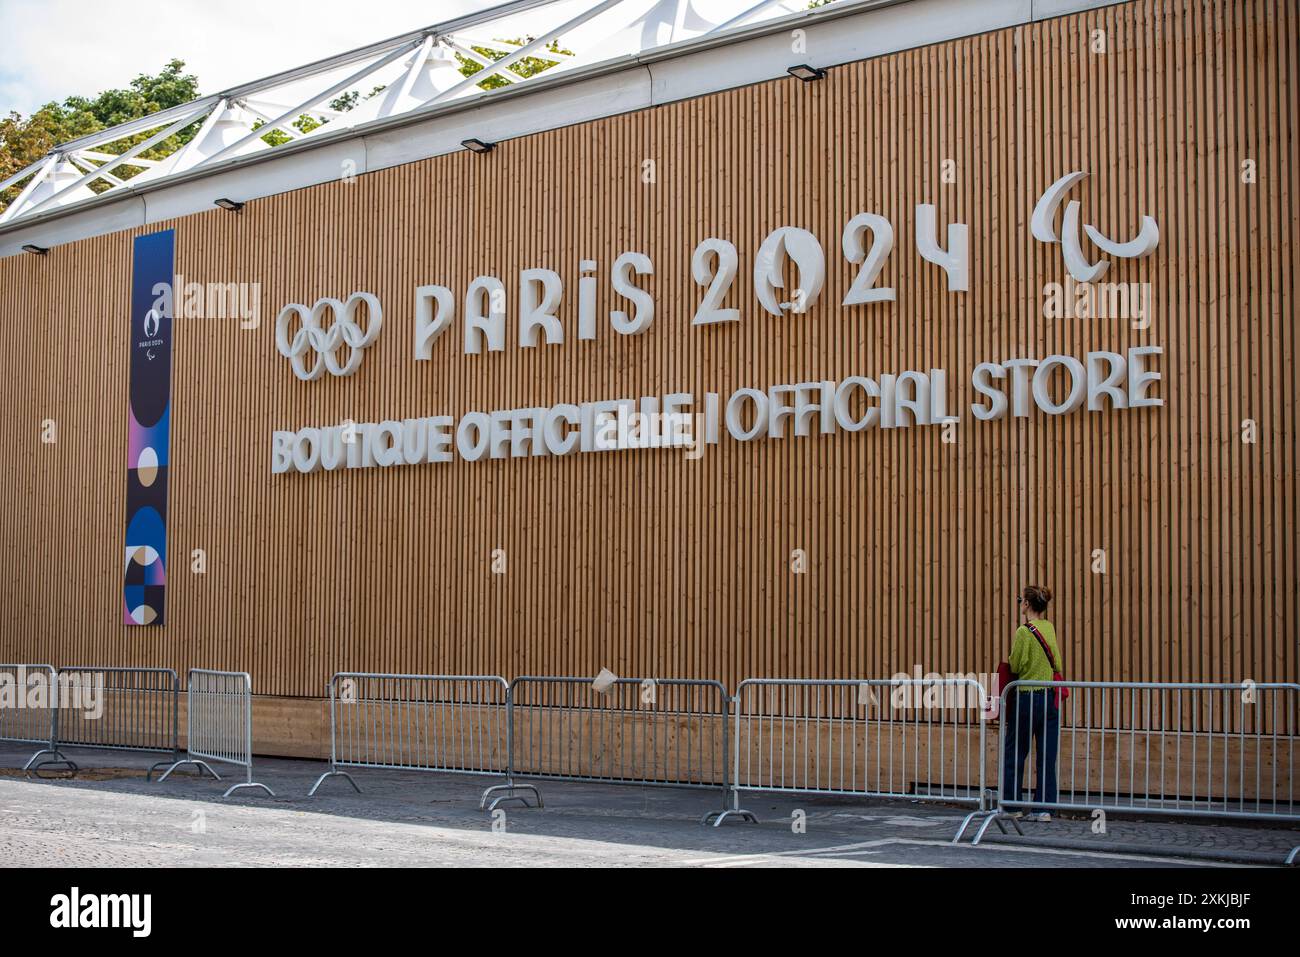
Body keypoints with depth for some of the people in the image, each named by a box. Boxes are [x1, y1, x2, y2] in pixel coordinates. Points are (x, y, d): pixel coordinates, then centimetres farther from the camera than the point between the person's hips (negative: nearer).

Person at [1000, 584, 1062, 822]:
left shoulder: (1024, 632, -12)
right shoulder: (1049, 628, 8)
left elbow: (1014, 666, -7)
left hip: (1027, 698, -6)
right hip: (1050, 698, 6)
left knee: (1014, 754, 6)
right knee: (1046, 756, 6)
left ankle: (1010, 804, 9)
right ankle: (1044, 807, 5)